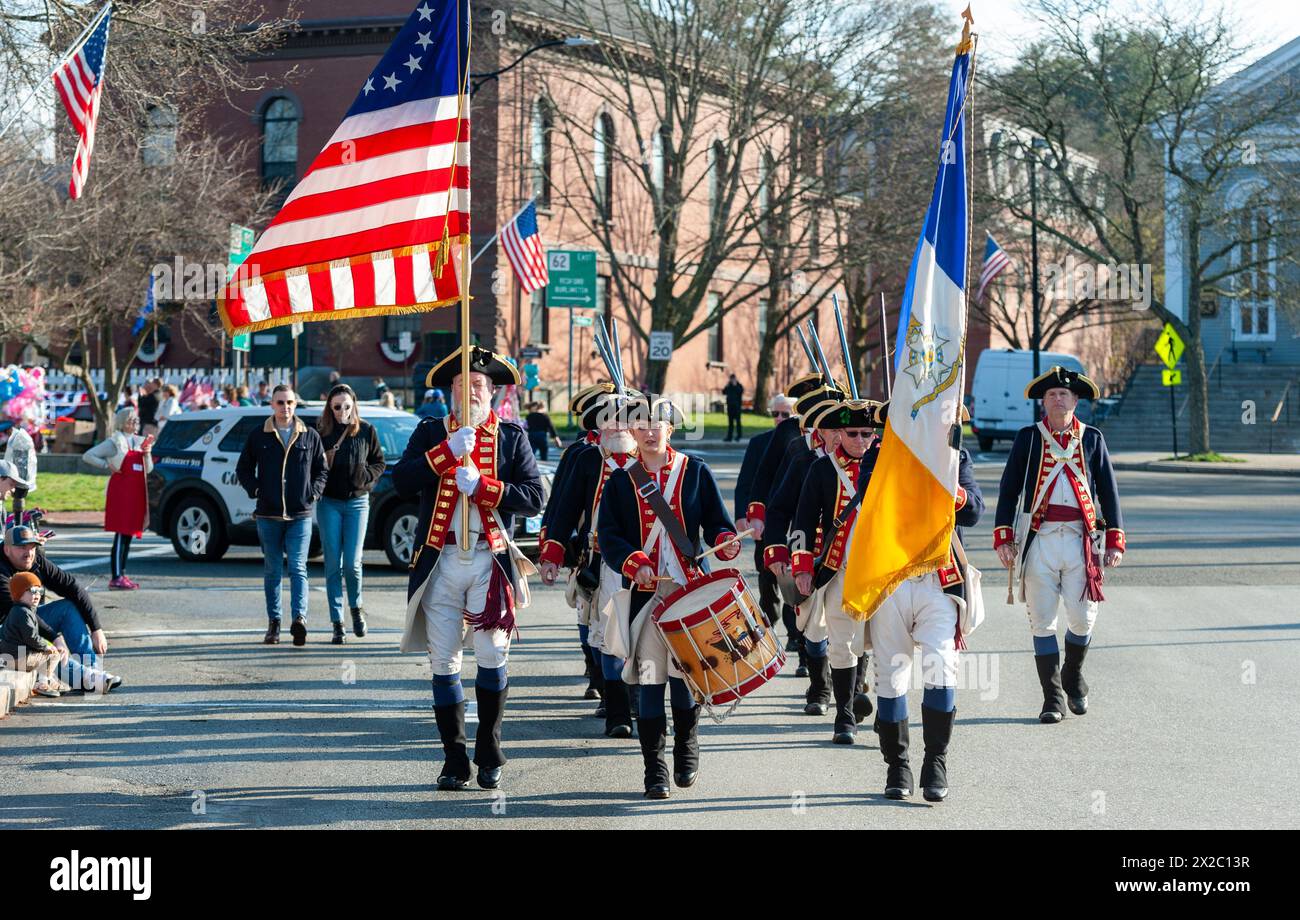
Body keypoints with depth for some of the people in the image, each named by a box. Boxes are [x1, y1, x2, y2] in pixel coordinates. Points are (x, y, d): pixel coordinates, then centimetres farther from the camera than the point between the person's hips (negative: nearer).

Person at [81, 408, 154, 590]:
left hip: (136, 493, 7)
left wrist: (147, 454, -1)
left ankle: (122, 574, 15)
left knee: (129, 534, 9)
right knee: (121, 534, -11)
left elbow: (148, 469, 15)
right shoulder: (115, 442, -1)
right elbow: (88, 456, -6)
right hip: (120, 491, -7)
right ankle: (116, 578, -13)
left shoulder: (140, 442, 18)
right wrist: (107, 466, -11)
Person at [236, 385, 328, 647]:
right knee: (272, 571, 7)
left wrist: (314, 492, 0)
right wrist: (255, 490, -1)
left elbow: (322, 469, 15)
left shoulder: (310, 437, 7)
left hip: (300, 515, -1)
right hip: (268, 515, 1)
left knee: (298, 568, -11)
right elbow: (243, 468, 14)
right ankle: (274, 623, 13)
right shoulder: (259, 437, 6)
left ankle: (299, 617, -21)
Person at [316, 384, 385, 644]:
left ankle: (356, 607, 23)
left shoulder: (366, 431, 3)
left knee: (352, 563, -5)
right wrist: (323, 465, -15)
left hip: (357, 501, 0)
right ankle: (337, 623, 5)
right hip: (329, 503, 0)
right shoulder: (322, 432, 0)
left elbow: (379, 463, 12)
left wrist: (365, 477, -5)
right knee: (333, 564, 0)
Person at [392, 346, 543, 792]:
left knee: (493, 658, -5)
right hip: (440, 562, 1)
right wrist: (449, 450, -15)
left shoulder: (511, 436, 7)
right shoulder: (430, 433, 10)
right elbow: (401, 480, -6)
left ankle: (489, 754, 10)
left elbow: (533, 498, -2)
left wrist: (481, 485, -13)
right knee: (444, 662, 3)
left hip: (490, 560, -1)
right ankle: (454, 759, 10)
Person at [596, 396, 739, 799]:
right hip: (643, 593, 0)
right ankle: (654, 768, 4)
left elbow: (716, 521, 6)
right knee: (649, 678, -2)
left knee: (684, 673, 2)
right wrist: (634, 563, -18)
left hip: (689, 588, 0)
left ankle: (687, 751, 26)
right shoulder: (620, 481, 5)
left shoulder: (696, 472, 5)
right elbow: (607, 536, -1)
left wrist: (725, 542, -16)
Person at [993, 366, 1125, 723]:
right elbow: (1009, 489, 6)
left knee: (1083, 618, 1)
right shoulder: (1028, 438, 8)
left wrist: (1115, 541, 4)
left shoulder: (1092, 438, 10)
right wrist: (1003, 537, -2)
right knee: (1042, 621, 0)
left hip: (1081, 539, 1)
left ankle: (1073, 677, 28)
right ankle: (1053, 696, 8)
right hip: (1040, 540, -1)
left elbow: (1108, 490, 11)